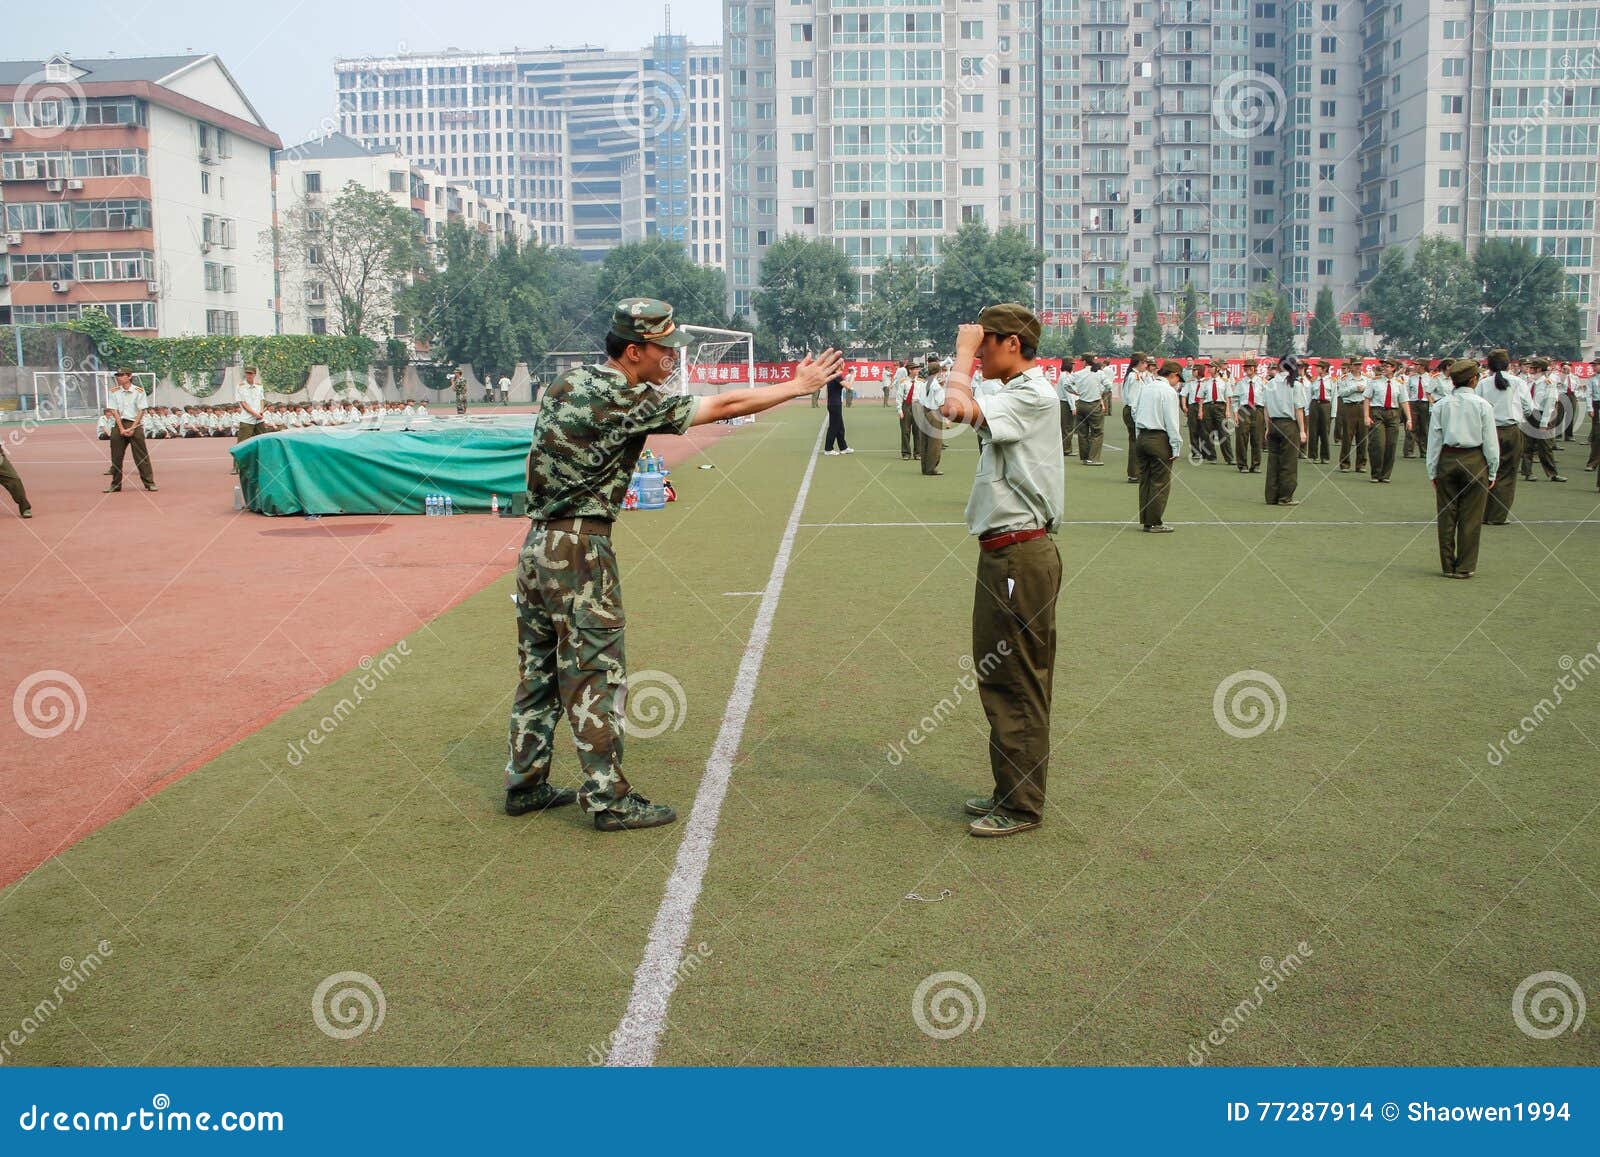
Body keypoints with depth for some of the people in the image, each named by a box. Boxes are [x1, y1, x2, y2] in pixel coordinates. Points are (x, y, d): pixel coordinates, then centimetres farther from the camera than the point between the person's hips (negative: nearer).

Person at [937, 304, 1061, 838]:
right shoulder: (1019, 395, 17)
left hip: (1020, 557, -11)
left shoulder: (1034, 396, -15)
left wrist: (964, 347, -15)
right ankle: (1011, 791, 29)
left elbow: (957, 407, -28)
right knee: (1000, 678, 17)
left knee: (1017, 683, -3)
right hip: (1004, 554, 11)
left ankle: (1022, 807, 7)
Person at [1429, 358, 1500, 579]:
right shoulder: (1482, 405, -4)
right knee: (1470, 518, 4)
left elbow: (1434, 440, 4)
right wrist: (1492, 472, 6)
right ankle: (1465, 567, 7)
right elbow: (1490, 441, -2)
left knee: (1446, 516, 9)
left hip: (1447, 460, 2)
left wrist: (1433, 471, 10)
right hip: (1475, 460, -2)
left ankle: (1448, 566, 14)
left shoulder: (1441, 405, 2)